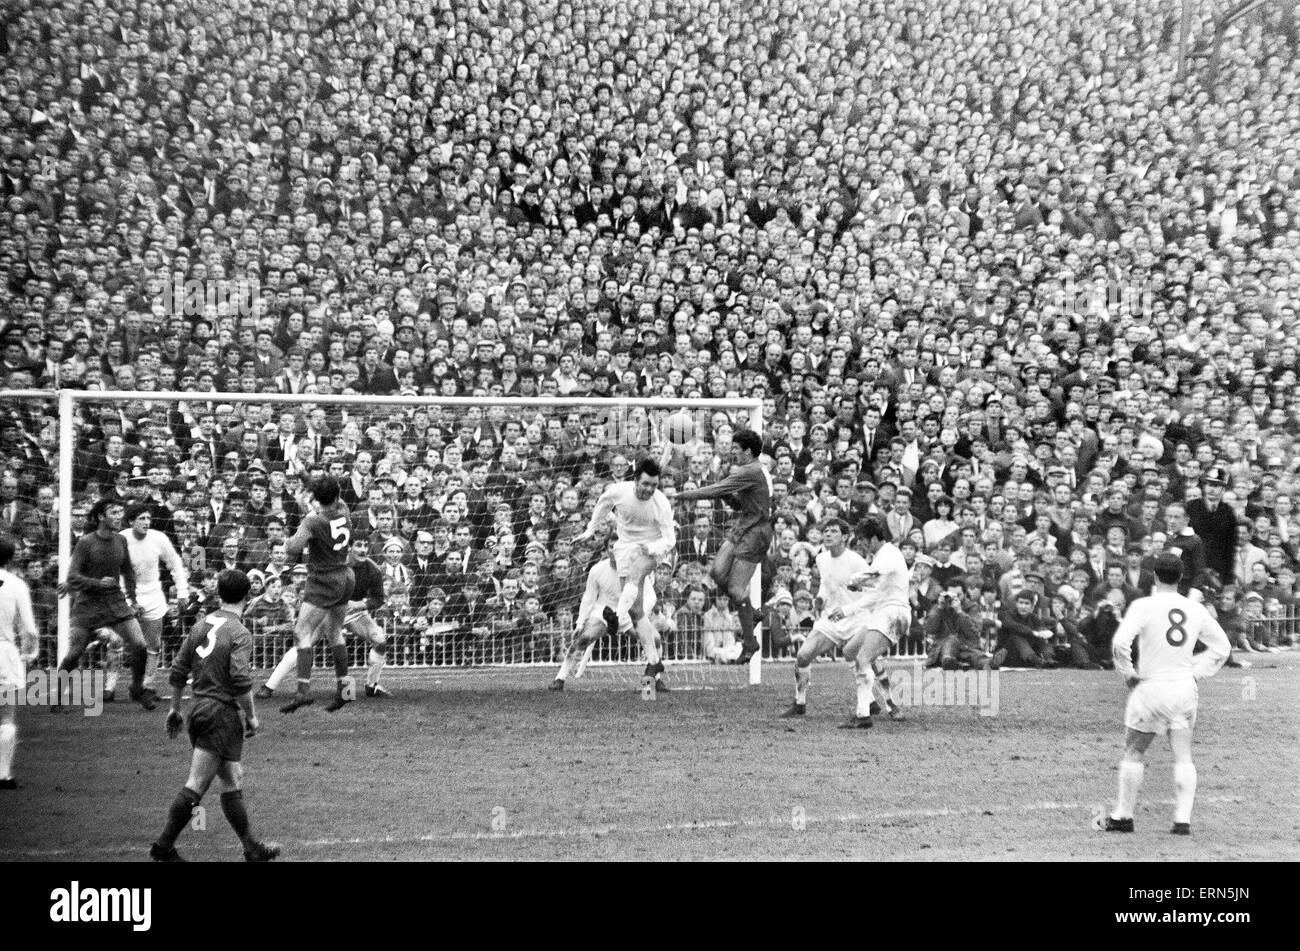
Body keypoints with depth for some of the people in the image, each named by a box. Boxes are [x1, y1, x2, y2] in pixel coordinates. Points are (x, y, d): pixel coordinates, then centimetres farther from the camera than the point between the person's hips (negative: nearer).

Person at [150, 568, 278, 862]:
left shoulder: (201, 626, 10)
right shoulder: (240, 634, -12)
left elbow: (178, 671, 13)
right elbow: (241, 681, -20)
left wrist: (174, 708, 21)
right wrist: (251, 716, -8)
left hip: (199, 708, 8)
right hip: (222, 714, -8)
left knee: (234, 779, 14)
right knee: (196, 785, -6)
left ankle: (252, 848, 20)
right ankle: (164, 845, -7)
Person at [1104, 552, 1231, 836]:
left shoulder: (1143, 606, -10)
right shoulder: (1195, 609, 4)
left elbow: (1120, 642, -20)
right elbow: (1221, 646, 11)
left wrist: (1128, 674, -5)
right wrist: (1196, 672, 14)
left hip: (1151, 686, -3)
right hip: (1185, 687, 3)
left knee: (1133, 753, 9)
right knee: (1183, 756, 6)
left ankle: (1123, 816, 13)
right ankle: (1183, 820, 0)